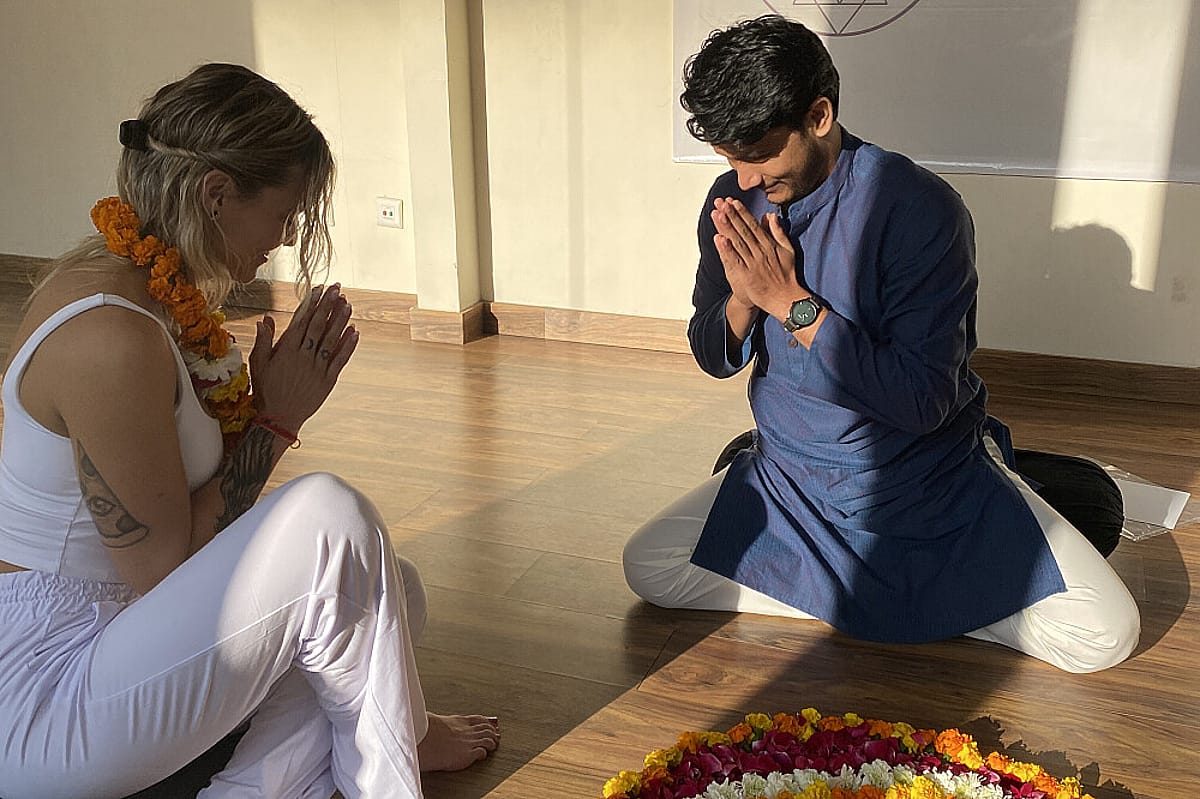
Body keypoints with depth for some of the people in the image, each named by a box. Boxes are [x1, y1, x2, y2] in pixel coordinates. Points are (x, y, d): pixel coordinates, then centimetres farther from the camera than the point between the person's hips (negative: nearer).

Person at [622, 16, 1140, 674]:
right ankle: (899, 602, -3)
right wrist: (742, 298, -18)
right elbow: (714, 358, 4)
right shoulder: (734, 202, -4)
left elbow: (923, 403, -24)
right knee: (647, 568, -13)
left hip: (931, 479, -4)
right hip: (788, 476, 4)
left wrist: (794, 303, -27)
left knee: (1103, 632, -18)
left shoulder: (920, 207, -21)